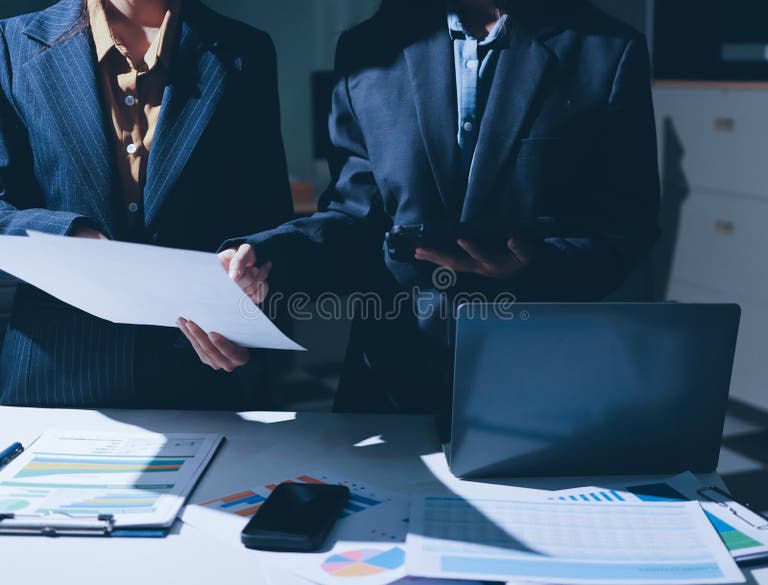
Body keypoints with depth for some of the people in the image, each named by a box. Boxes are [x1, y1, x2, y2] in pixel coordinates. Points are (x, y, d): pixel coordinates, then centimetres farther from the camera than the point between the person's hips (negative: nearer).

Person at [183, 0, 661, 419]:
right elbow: (358, 213, 4)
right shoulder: (370, 49, 4)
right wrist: (263, 255, -15)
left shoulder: (611, 50, -2)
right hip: (393, 373, 2)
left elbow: (628, 225, -4)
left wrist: (536, 267, -23)